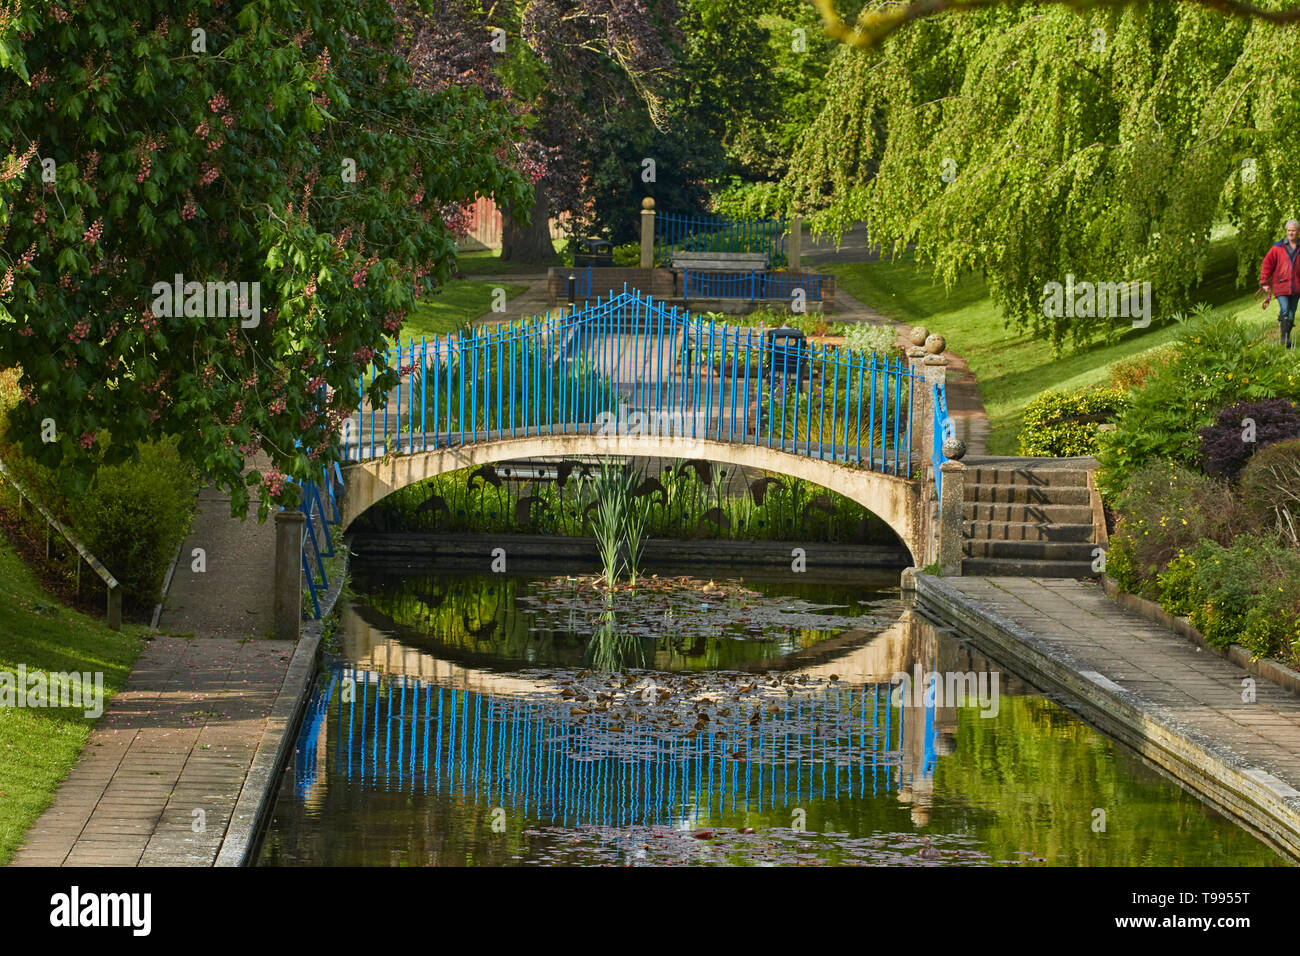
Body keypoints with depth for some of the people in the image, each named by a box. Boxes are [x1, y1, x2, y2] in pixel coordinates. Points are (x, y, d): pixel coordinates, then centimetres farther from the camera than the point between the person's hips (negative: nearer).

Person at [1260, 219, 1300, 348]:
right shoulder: (1278, 247, 0)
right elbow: (1267, 264, 3)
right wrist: (1265, 282, 0)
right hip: (1281, 285, -2)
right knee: (1284, 310, -16)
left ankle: (1287, 338, 20)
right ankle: (1284, 338, -11)